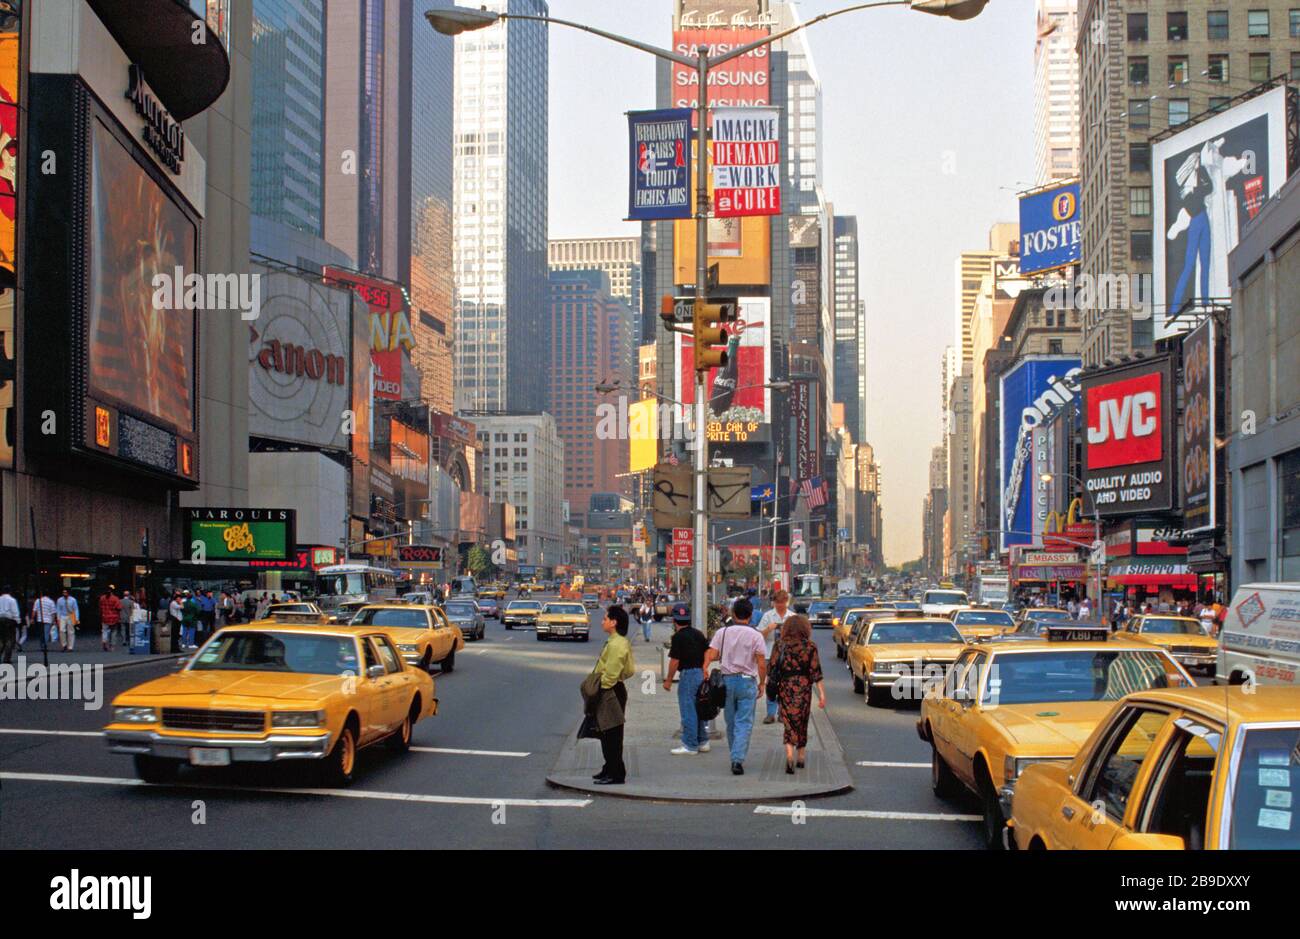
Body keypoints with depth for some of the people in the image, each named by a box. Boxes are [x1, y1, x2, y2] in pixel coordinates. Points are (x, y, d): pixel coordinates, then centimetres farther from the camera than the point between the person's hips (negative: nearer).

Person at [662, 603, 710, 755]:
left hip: (688, 674, -8)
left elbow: (674, 661, -14)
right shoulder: (698, 634, 9)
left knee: (688, 711, -2)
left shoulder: (678, 637, -13)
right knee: (698, 709, 17)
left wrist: (668, 680, -6)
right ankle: (703, 742, 23)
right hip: (701, 674, 8)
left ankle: (690, 746, 1)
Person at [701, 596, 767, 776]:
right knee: (744, 723, -3)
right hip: (747, 682, -3)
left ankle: (736, 757, 25)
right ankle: (738, 759, -16)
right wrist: (762, 684, 4)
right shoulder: (756, 635, -4)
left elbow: (711, 654, -11)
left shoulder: (722, 632, 1)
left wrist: (705, 667, 1)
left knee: (731, 722, 15)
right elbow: (762, 664, -7)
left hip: (727, 680, 3)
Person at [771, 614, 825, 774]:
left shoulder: (781, 646, -1)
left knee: (789, 724, 1)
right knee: (802, 723, 17)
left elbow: (771, 667, 0)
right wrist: (822, 694, -4)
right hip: (804, 689, 0)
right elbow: (816, 672, -7)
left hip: (785, 689, 0)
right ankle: (800, 758, 27)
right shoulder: (810, 647, -4)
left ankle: (790, 756, -20)